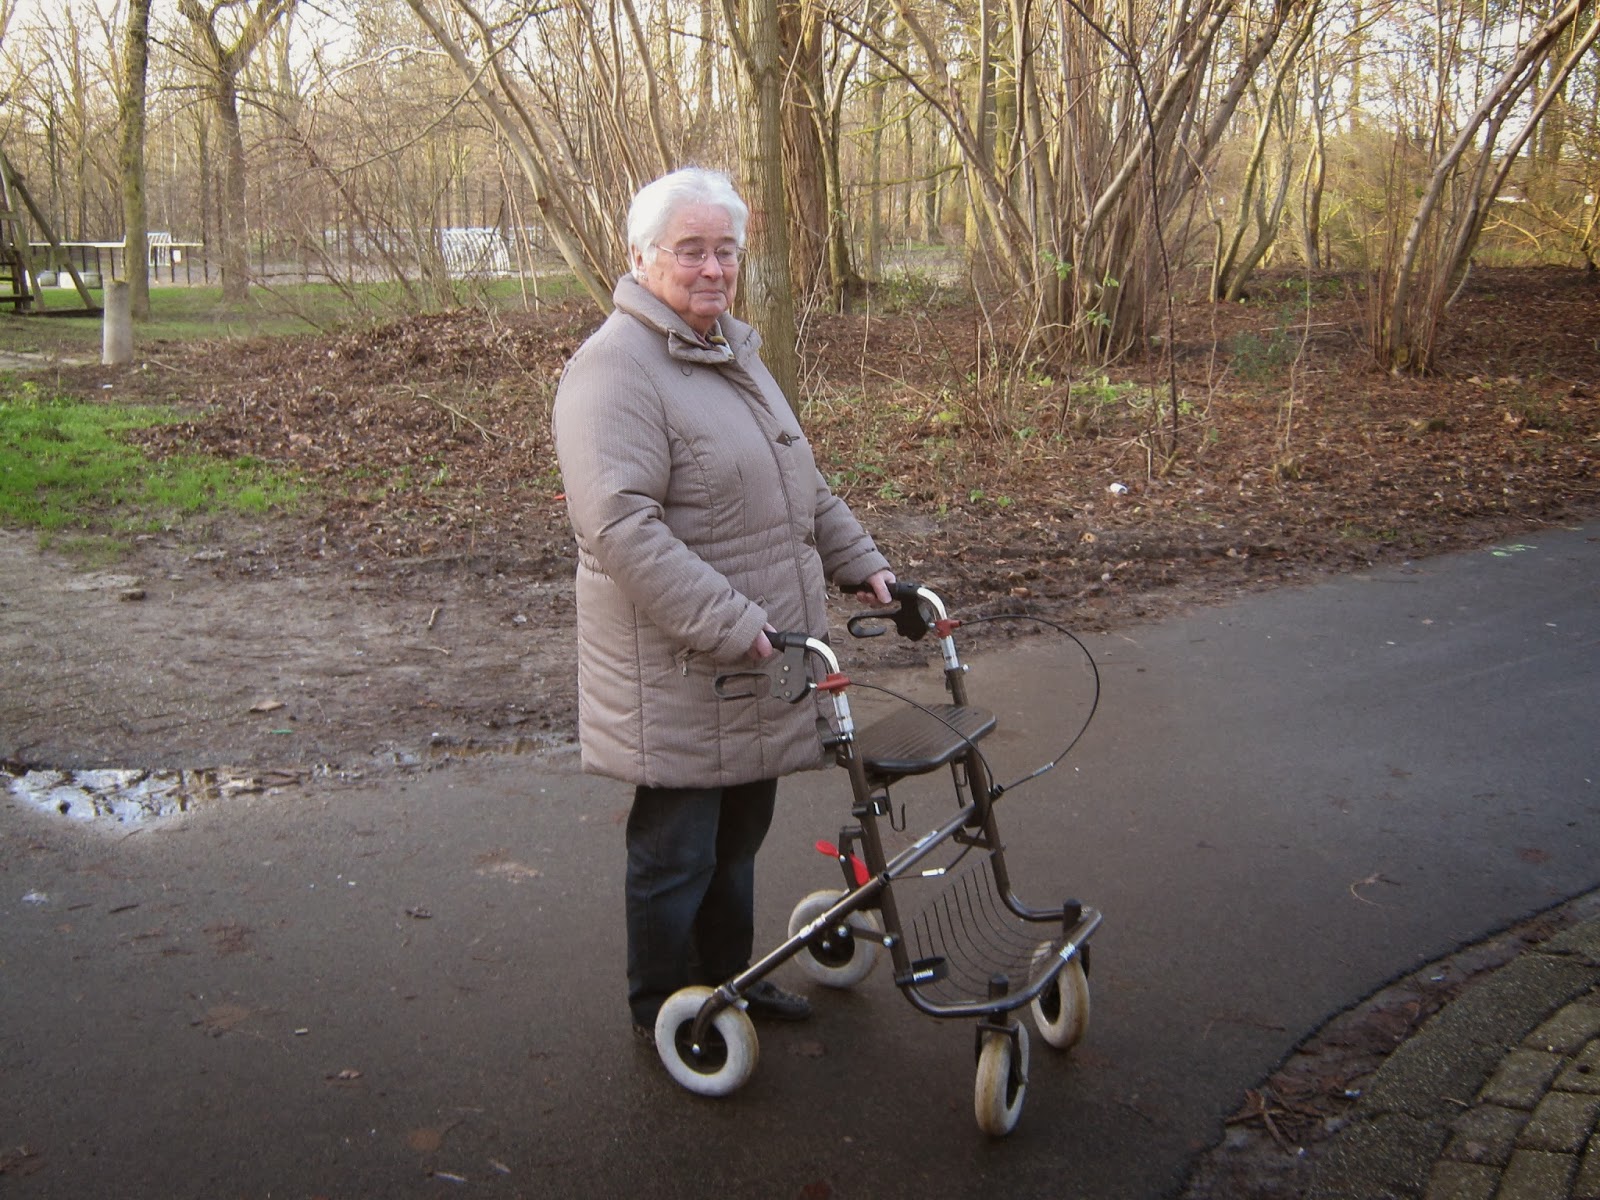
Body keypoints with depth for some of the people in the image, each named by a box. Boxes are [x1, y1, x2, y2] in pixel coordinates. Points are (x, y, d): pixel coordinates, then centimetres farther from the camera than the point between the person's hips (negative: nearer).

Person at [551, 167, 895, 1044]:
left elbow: (801, 486, 23)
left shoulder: (733, 353, 14)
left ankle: (729, 976, 40)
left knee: (738, 834, 21)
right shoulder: (614, 369, -17)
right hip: (678, 674, -9)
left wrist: (861, 563, 13)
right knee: (676, 851, 6)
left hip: (756, 660, 9)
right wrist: (729, 625, -29)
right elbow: (621, 527, -28)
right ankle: (661, 1011, 25)